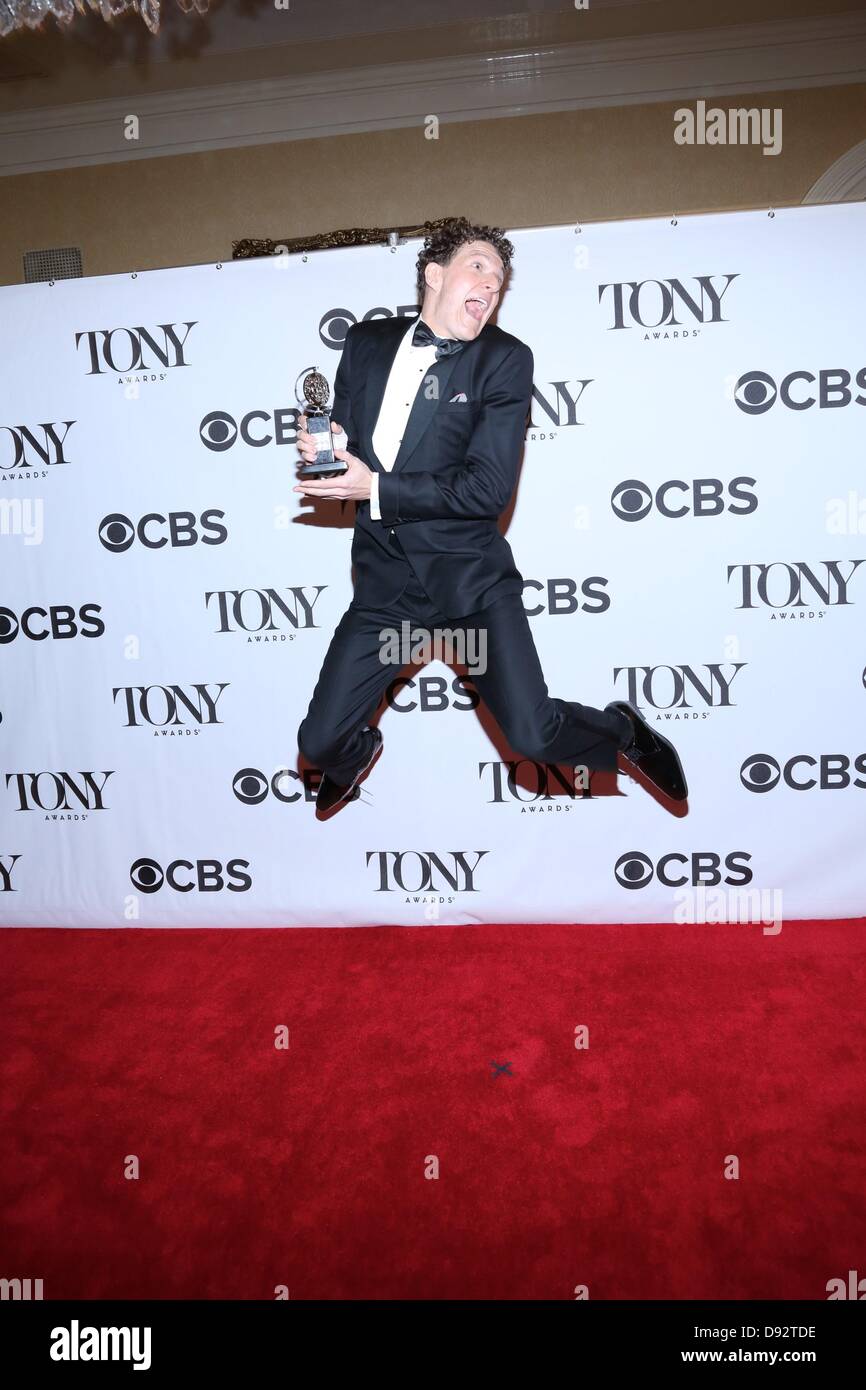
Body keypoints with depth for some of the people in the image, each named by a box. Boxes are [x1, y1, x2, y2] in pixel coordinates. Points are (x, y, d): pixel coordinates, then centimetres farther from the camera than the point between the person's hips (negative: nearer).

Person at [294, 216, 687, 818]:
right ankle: (359, 752, 40)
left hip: (469, 574, -3)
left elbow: (489, 489, -14)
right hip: (386, 577, 4)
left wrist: (376, 488, -17)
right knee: (320, 740, 1)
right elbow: (346, 444, 15)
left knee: (533, 735, -14)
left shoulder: (505, 359, -4)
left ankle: (623, 731, 20)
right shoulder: (368, 342, 8)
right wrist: (320, 445, -9)